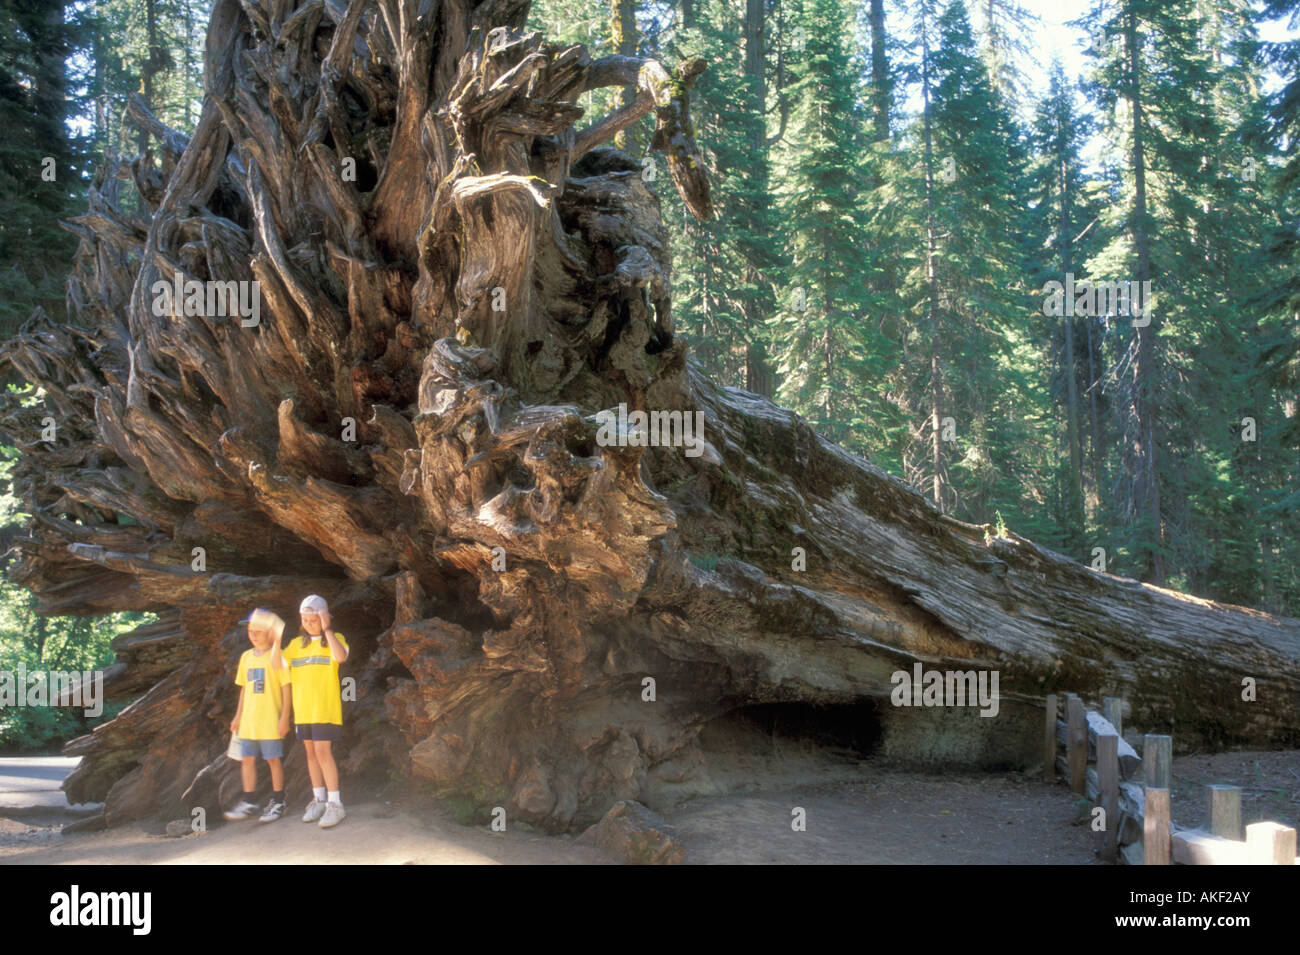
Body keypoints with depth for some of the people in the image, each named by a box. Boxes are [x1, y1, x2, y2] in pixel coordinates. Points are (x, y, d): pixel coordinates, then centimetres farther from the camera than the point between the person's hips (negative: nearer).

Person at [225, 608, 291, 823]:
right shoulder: (246, 657, 11)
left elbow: (286, 688, -8)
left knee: (274, 759, 1)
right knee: (247, 759, 7)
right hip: (249, 720, 6)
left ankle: (278, 803, 12)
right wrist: (238, 716, 16)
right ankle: (248, 803, 15)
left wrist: (285, 716, -12)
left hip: (271, 720, -6)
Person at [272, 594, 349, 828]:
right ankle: (318, 800, 21)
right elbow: (279, 665, 2)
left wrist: (327, 629, -24)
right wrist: (276, 640, -10)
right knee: (310, 752, 10)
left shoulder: (335, 639, -2)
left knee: (322, 750, -12)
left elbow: (340, 656, -24)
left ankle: (334, 804, -8)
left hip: (326, 707, -5)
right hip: (302, 709, 6)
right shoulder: (297, 644, 12)